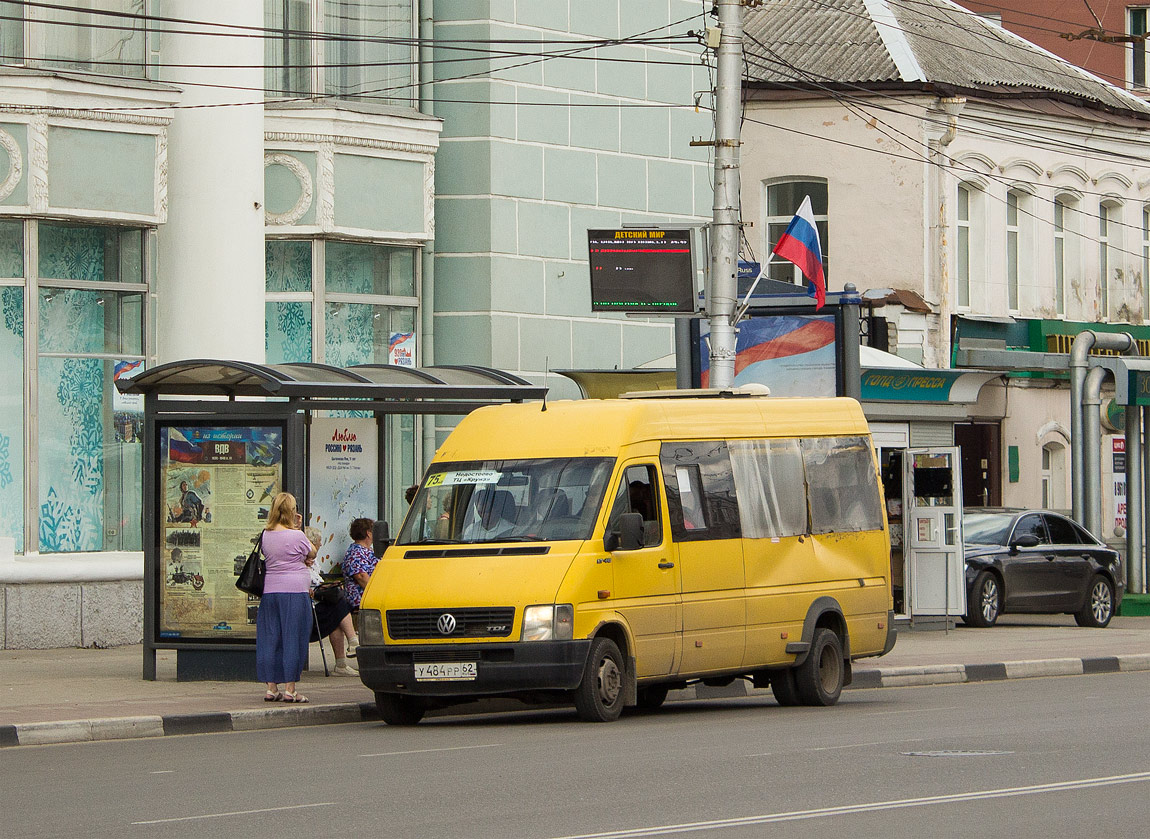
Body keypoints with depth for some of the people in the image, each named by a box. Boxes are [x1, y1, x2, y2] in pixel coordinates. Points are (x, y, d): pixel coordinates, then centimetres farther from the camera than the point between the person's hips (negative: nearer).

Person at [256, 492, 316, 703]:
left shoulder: (266, 535, 6)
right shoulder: (296, 536, -9)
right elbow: (311, 554, 7)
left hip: (269, 590, 5)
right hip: (294, 590, -5)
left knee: (269, 638, 9)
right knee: (292, 638, -1)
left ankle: (271, 688, 9)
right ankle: (289, 689, -1)